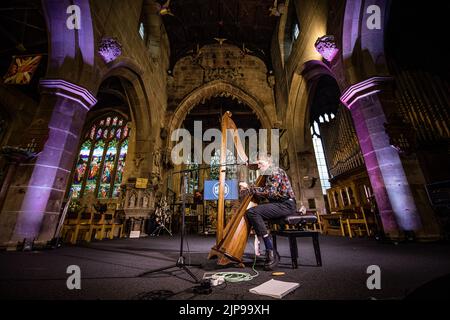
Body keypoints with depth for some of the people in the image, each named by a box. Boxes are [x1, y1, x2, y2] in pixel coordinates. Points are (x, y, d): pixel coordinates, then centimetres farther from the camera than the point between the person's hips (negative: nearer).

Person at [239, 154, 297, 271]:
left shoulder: (276, 171, -8)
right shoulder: (268, 174, 19)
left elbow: (269, 192, -20)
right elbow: (265, 193, 14)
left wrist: (249, 187, -17)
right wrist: (248, 188, 6)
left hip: (286, 205, -10)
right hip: (279, 204, 10)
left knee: (252, 212, -23)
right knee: (251, 212, 2)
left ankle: (271, 253, -18)